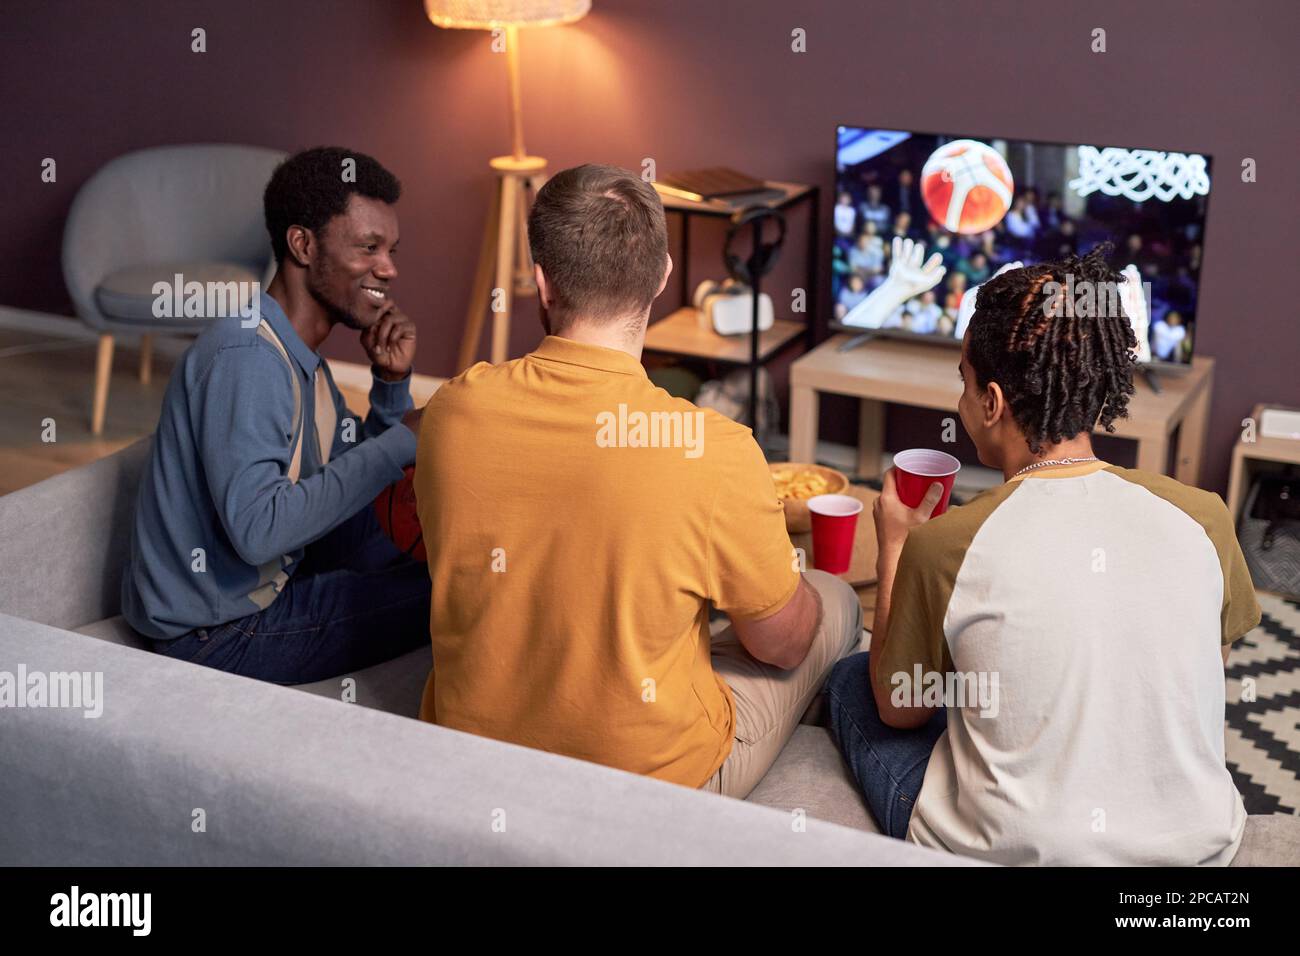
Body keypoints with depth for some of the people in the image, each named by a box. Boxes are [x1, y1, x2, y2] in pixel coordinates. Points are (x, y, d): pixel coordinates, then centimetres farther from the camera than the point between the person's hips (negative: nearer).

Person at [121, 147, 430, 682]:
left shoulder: (298, 354, 5)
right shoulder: (246, 357, -25)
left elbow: (359, 472, 13)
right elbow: (258, 529, -35)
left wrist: (392, 382, -5)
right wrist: (400, 442, -28)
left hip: (265, 575, 10)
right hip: (214, 635, -10)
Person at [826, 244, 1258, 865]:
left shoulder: (944, 545, -20)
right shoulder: (1203, 518, -11)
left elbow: (899, 708, -1)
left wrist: (894, 548, 8)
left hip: (1011, 853, -4)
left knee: (851, 678, 19)